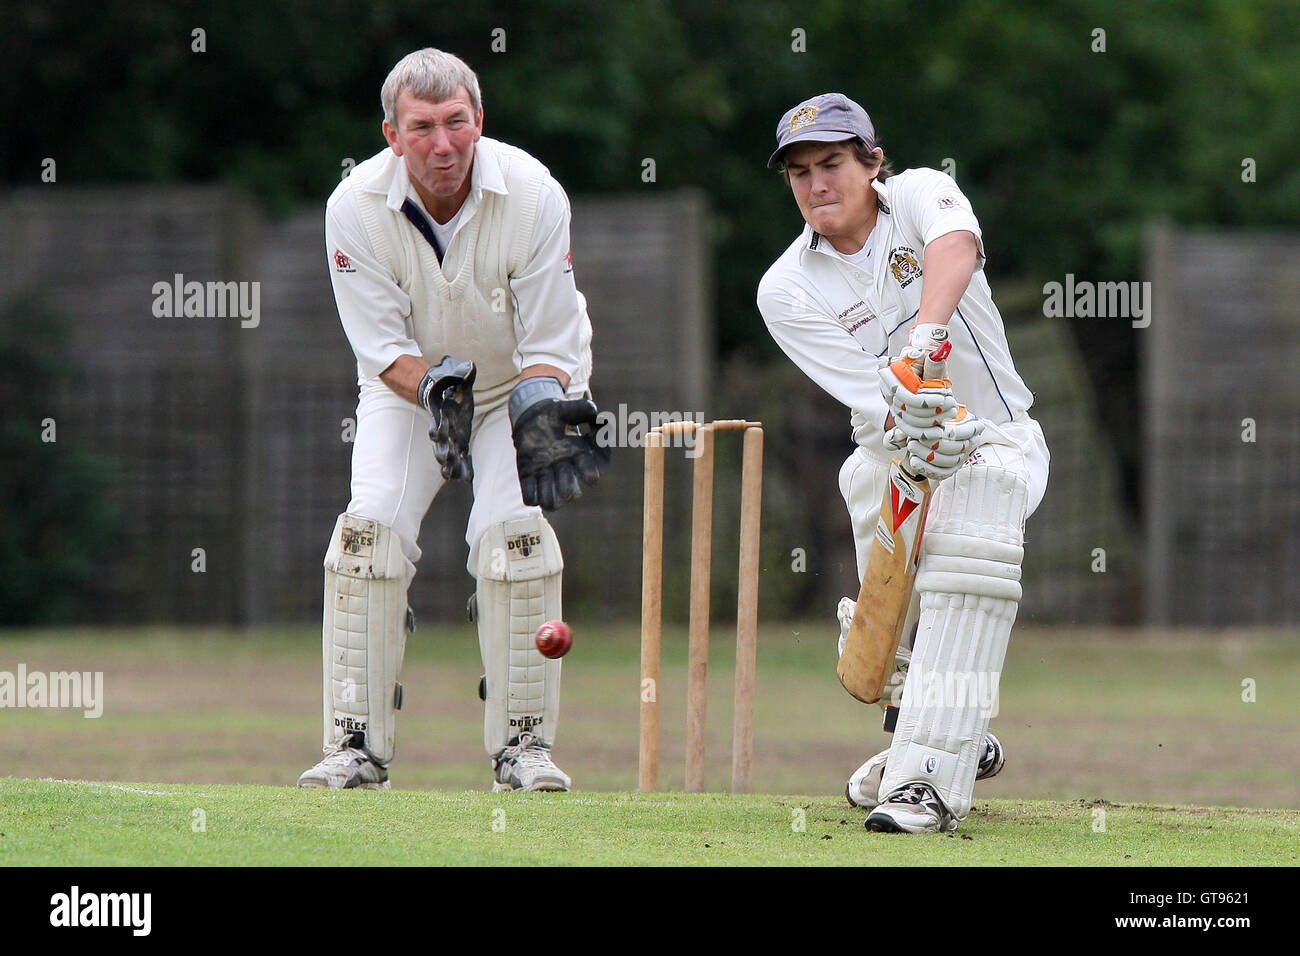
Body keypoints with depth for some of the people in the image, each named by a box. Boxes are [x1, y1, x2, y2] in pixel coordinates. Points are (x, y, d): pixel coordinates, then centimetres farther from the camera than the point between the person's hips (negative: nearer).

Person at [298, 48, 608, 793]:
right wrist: (432, 389, -38)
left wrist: (540, 411, -38)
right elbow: (381, 346, -18)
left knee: (514, 531, -21)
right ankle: (357, 745, -11)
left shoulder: (533, 195, -26)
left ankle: (524, 744, -10)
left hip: (514, 382, -1)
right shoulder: (357, 207, -23)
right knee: (371, 528, -18)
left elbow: (550, 346, -19)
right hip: (406, 385, 1)